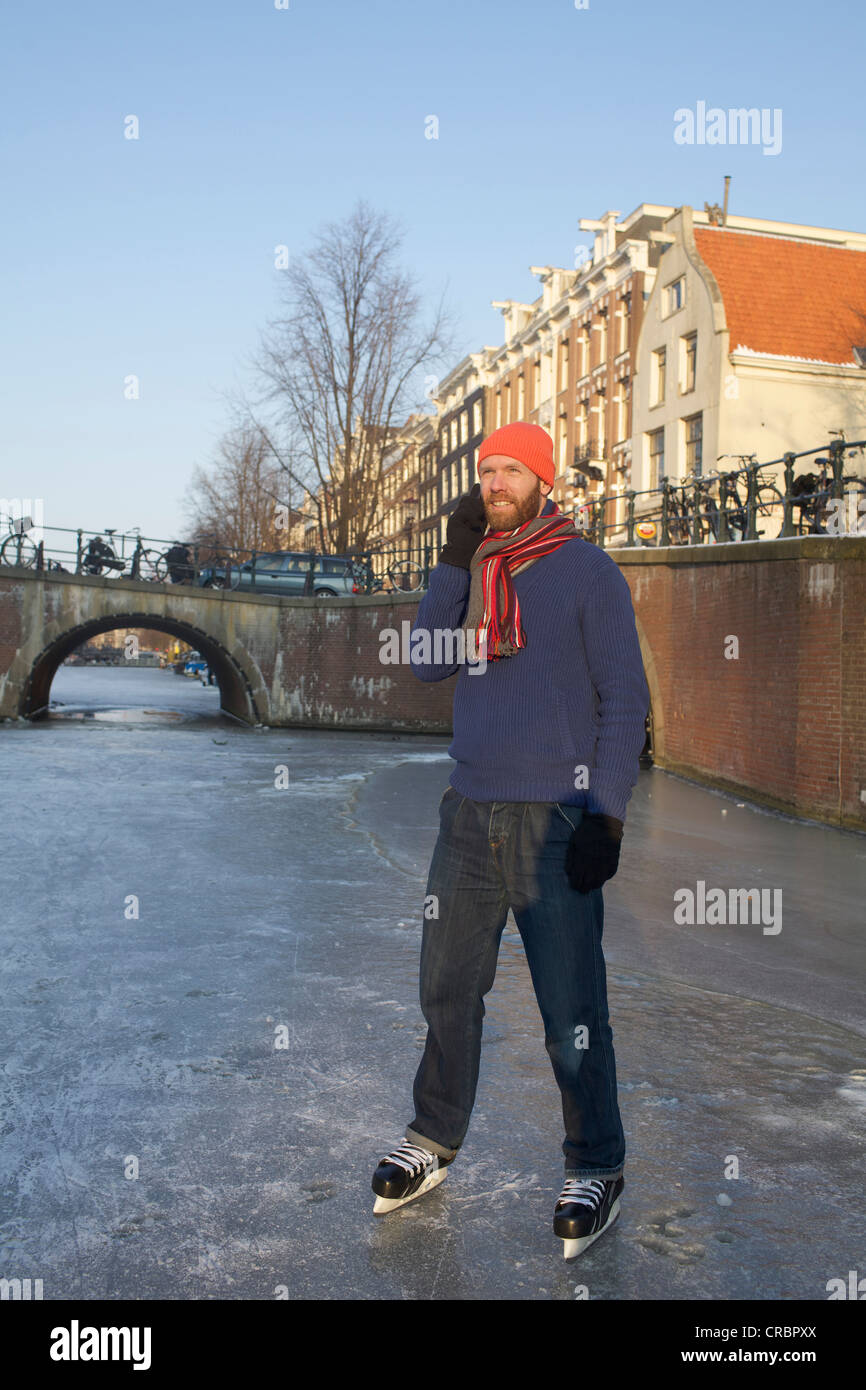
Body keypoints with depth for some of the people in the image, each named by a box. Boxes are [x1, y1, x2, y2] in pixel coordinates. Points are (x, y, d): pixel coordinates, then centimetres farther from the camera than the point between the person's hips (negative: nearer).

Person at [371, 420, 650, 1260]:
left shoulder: (586, 570, -3)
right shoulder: (472, 568, 13)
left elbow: (625, 696, -5)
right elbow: (426, 663, 3)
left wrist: (607, 813, -13)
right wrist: (453, 559, -5)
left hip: (555, 818, -5)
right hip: (469, 813, 5)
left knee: (570, 1010, 1)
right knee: (446, 989, 12)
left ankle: (596, 1172, 19)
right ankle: (434, 1143, 30)